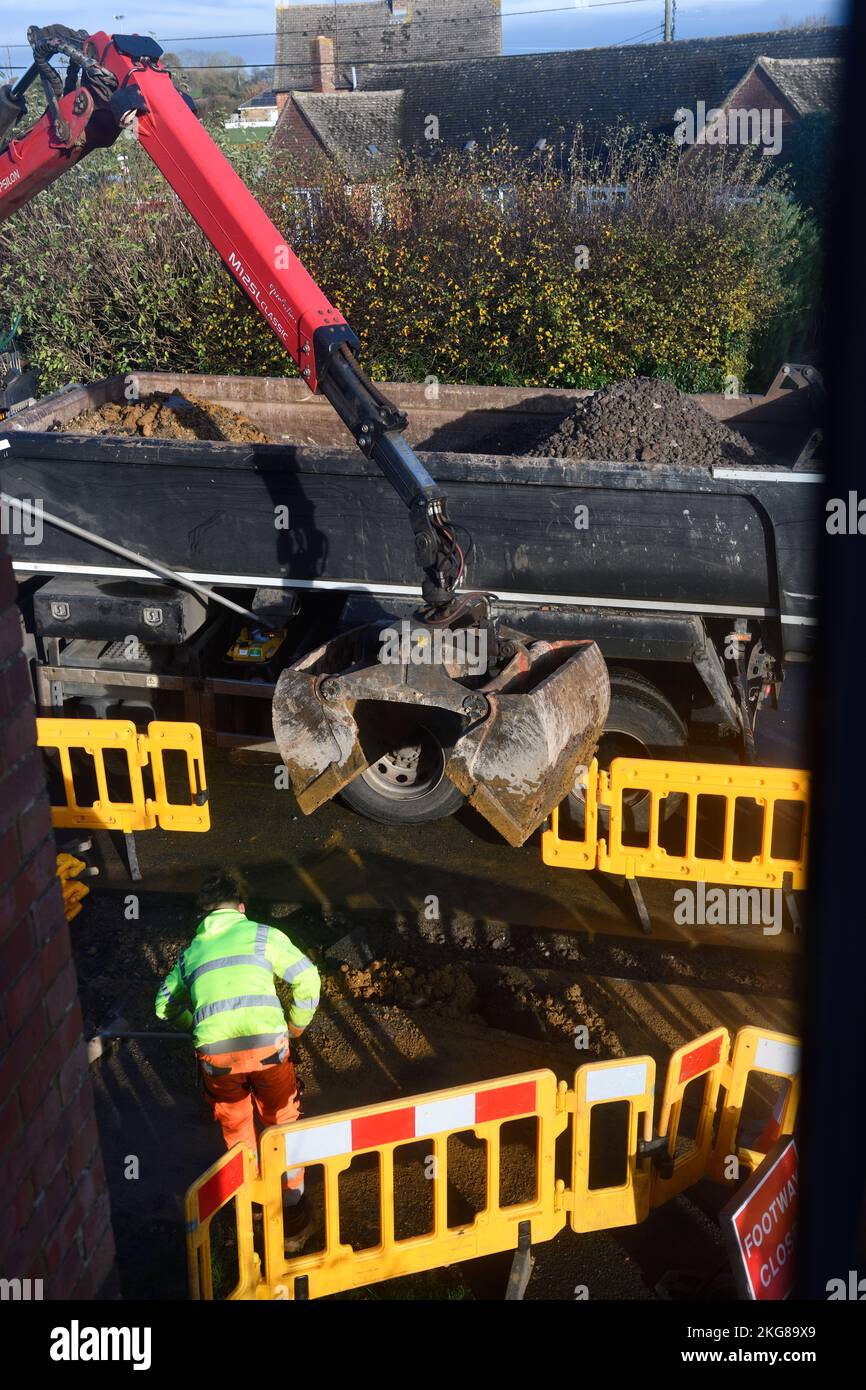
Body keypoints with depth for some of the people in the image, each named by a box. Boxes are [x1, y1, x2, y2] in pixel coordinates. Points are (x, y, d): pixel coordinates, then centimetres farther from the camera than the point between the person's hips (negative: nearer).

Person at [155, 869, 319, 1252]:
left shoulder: (191, 950, 21)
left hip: (215, 1052, 2)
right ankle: (293, 1206, 22)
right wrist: (296, 1026, 20)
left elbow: (166, 1006, 32)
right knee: (282, 1122, 18)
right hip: (266, 1042, -2)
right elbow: (307, 979, 3)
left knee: (236, 1124, 27)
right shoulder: (261, 934, 12)